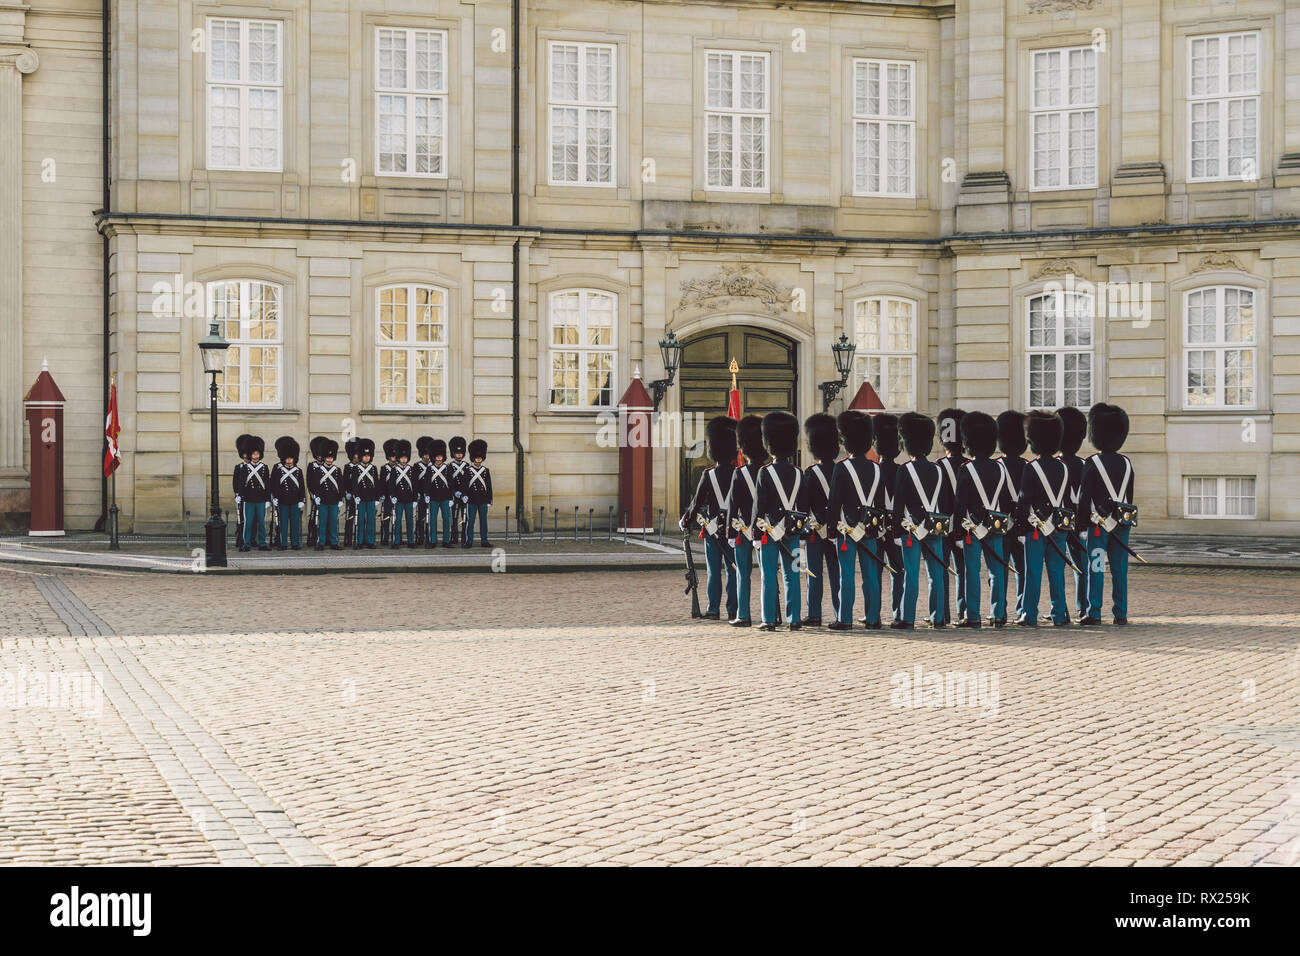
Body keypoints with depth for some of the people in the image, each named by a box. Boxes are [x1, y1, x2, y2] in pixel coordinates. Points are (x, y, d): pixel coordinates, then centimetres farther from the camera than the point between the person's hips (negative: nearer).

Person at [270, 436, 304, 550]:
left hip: (295, 502, 2)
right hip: (283, 501, -2)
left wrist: (301, 501, 4)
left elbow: (302, 487, 9)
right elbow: (273, 484, 0)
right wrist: (275, 498, -6)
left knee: (295, 523, 3)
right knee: (283, 523, 1)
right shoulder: (277, 469, 1)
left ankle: (295, 543, 9)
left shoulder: (298, 470, 7)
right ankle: (283, 544, 6)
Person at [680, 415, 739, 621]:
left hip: (712, 528, -2)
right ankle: (733, 610, 7)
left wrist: (686, 522, 11)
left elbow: (697, 503, -3)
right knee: (732, 570, 6)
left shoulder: (708, 475, -8)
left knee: (713, 571, 3)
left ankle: (713, 609, 3)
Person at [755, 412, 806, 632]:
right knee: (792, 576, 7)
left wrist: (756, 530, -4)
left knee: (768, 577, 0)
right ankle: (794, 620, 7)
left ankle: (769, 620, -1)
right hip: (793, 531, 4)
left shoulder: (765, 472, -9)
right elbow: (805, 506, 8)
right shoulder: (798, 474, 5)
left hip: (769, 530, -4)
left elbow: (760, 505, -10)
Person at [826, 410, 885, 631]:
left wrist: (832, 529, -4)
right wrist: (881, 532, 17)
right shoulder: (877, 469, 7)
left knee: (846, 575, -2)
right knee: (871, 575, 7)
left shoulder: (842, 468, -9)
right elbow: (882, 503, 12)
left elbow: (834, 503, -9)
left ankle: (844, 619, -1)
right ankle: (872, 619, 10)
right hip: (872, 530, 4)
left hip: (847, 529, -4)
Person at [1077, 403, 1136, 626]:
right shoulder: (1126, 463, 7)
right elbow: (1131, 496, 12)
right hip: (1123, 523, 5)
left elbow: (1084, 497, -10)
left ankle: (1094, 614, -4)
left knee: (1096, 568, -2)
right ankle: (1121, 614, 10)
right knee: (1120, 569, 8)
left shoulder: (1092, 463, -10)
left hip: (1099, 523, -5)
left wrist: (1081, 522, -3)